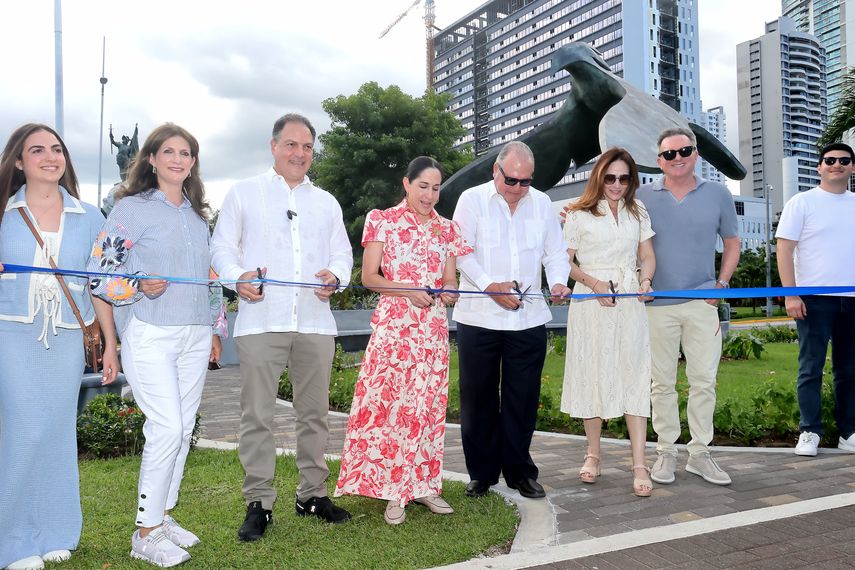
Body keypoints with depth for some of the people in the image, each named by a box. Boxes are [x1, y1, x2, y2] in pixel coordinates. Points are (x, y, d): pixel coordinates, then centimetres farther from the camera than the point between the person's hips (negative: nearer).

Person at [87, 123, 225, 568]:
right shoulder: (131, 207, -2)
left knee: (183, 428, 9)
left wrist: (215, 328, 19)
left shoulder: (198, 214, 16)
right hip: (150, 335, -6)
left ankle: (163, 515, 24)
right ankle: (146, 532, 3)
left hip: (195, 335, 6)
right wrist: (138, 287, -23)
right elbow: (99, 270, -6)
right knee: (167, 427, -11)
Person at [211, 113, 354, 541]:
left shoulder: (327, 202, 20)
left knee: (314, 413, 8)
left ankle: (312, 494, 22)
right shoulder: (244, 194, 11)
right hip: (260, 321, -3)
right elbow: (223, 246, 6)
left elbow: (342, 252, 16)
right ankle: (259, 502, 10)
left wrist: (336, 276, -7)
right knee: (257, 416, -1)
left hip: (316, 322, 3)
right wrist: (238, 276, -15)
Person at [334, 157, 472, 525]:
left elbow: (451, 279, 15)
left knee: (428, 404, 7)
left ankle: (423, 484, 18)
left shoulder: (446, 229, 13)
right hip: (394, 325, -4)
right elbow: (368, 277, -2)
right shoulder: (383, 221, 1)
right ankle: (393, 490, 4)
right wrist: (409, 290, -15)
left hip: (434, 328, 4)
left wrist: (449, 292, -8)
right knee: (388, 401, -7)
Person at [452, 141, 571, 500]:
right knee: (478, 397, 6)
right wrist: (490, 285, -17)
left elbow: (555, 253, 13)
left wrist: (557, 281, -7)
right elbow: (462, 252, -5)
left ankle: (519, 471, 21)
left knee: (523, 398, 7)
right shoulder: (472, 199, 1)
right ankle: (482, 472, 20)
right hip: (479, 317, -2)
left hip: (529, 318, 2)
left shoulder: (542, 203, 11)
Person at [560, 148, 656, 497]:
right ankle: (593, 453, 21)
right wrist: (593, 282, -13)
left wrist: (646, 280, -4)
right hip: (591, 304, -2)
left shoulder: (638, 213, 14)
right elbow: (565, 261, 2)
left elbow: (648, 256, 16)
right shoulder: (579, 214, 3)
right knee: (593, 375, 5)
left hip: (630, 304, 2)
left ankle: (639, 464, -4)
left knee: (635, 376, -5)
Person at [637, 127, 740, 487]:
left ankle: (699, 453, 16)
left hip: (703, 303, 1)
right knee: (662, 382, 5)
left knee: (704, 380, 4)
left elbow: (732, 243, 13)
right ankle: (666, 452, 16)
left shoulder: (718, 194, 6)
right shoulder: (643, 197, 2)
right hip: (658, 304, -1)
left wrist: (721, 284, 4)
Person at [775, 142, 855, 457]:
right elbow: (784, 248, -5)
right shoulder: (802, 202, 0)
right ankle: (809, 432, 8)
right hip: (814, 298, -4)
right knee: (811, 368, 1)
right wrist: (790, 295, -12)